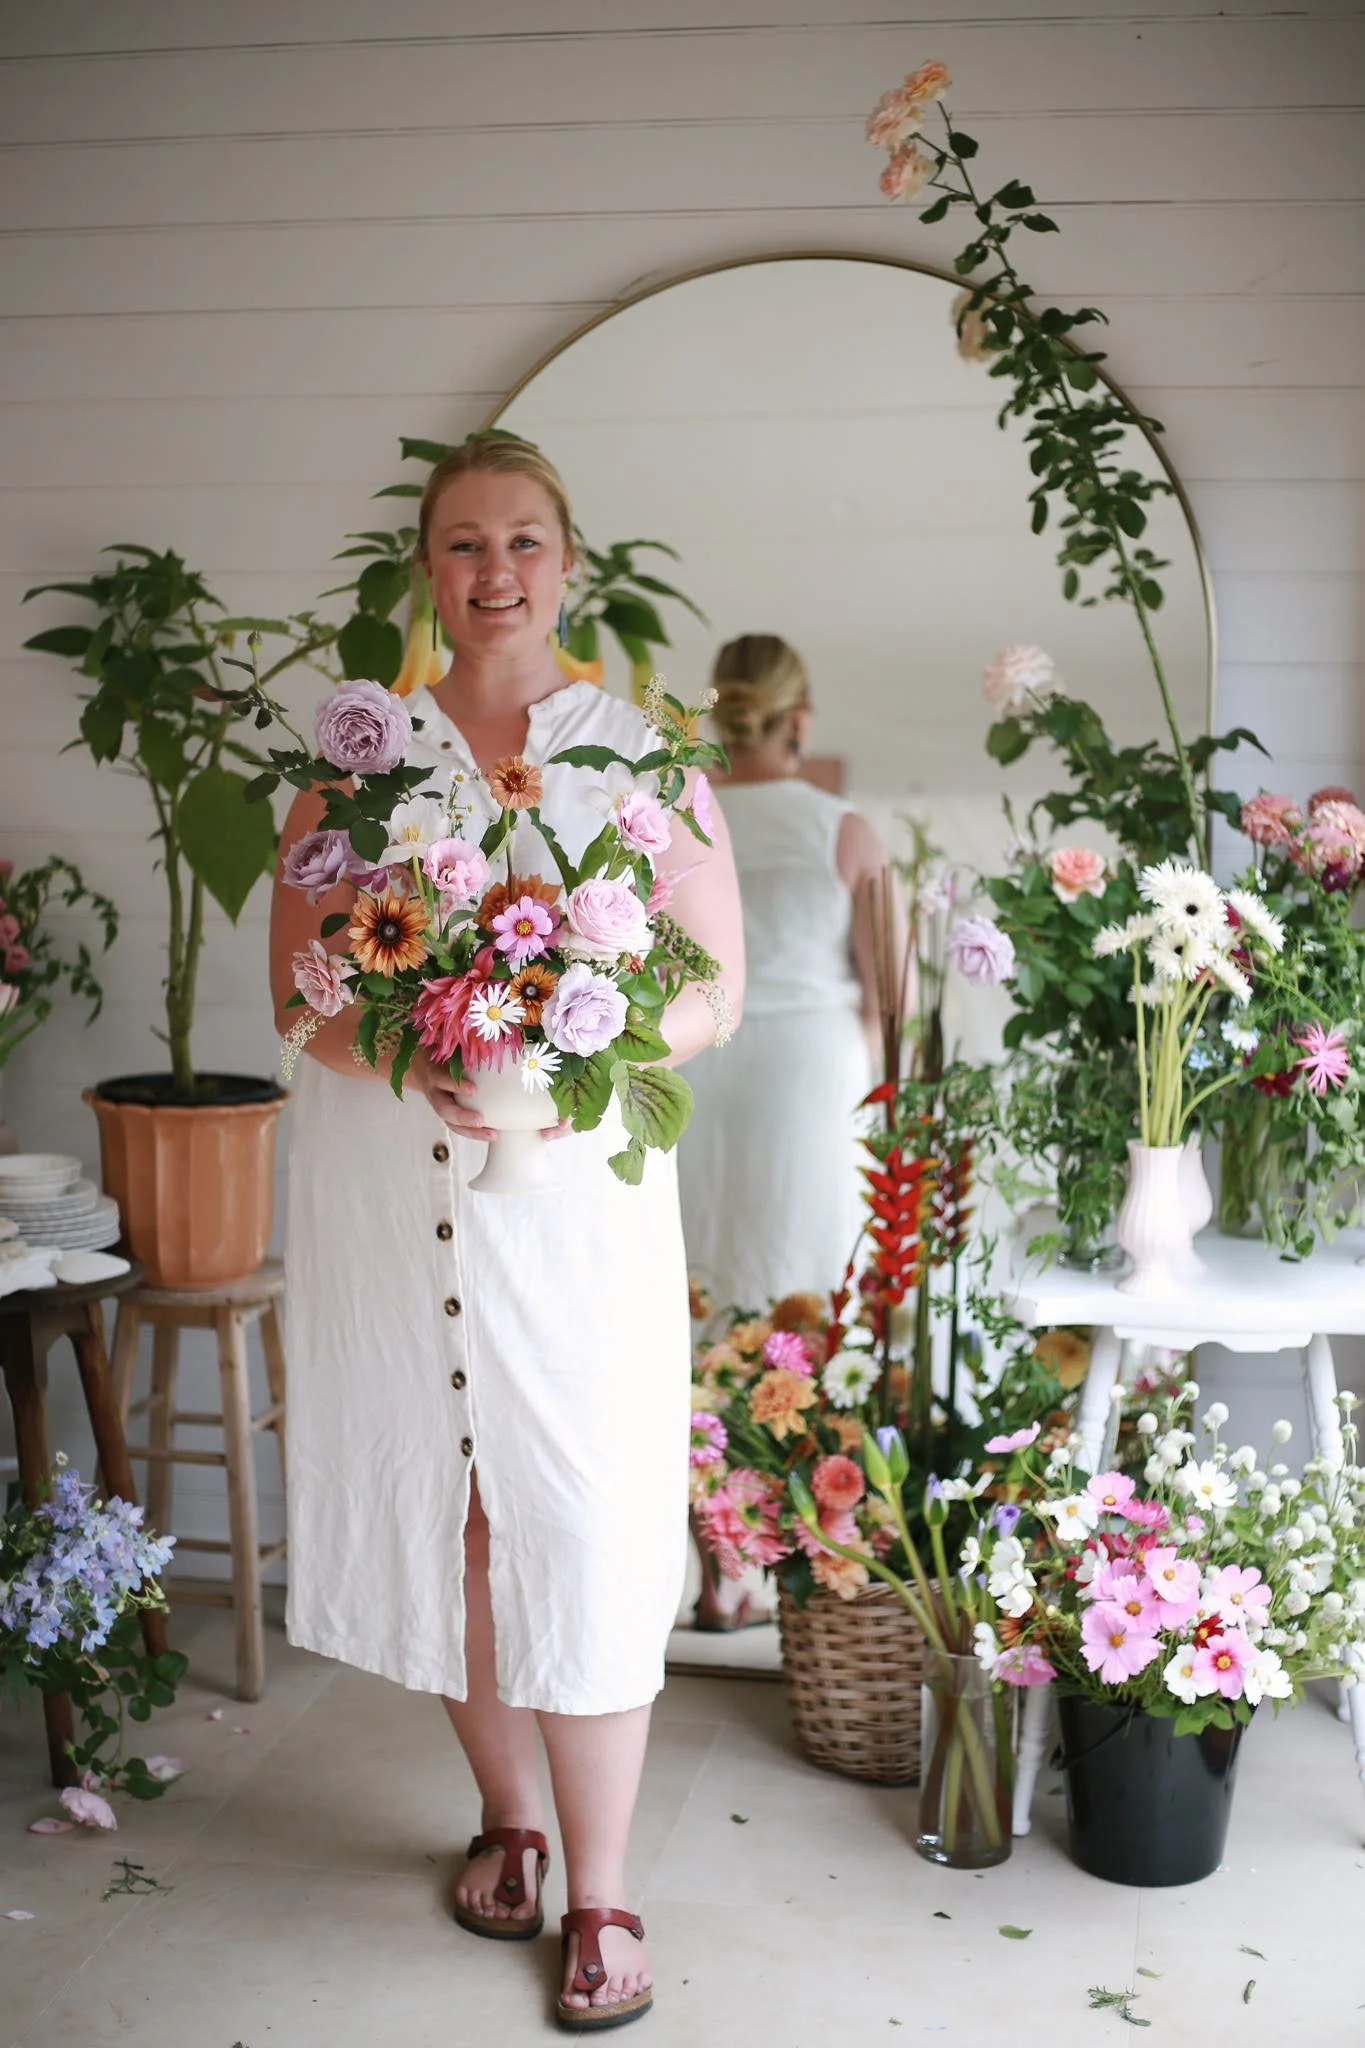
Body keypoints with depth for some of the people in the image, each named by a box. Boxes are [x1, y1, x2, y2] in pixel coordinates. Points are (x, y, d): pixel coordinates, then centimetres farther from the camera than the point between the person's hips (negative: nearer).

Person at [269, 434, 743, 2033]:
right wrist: (414, 1058, -16)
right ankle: (510, 1818, 32)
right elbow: (297, 987, 4)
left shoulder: (637, 754, 5)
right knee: (438, 1506, 9)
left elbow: (715, 991, 2)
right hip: (391, 1188, 2)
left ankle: (599, 1898, 14)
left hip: (575, 1195, -2)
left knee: (585, 1528, -2)